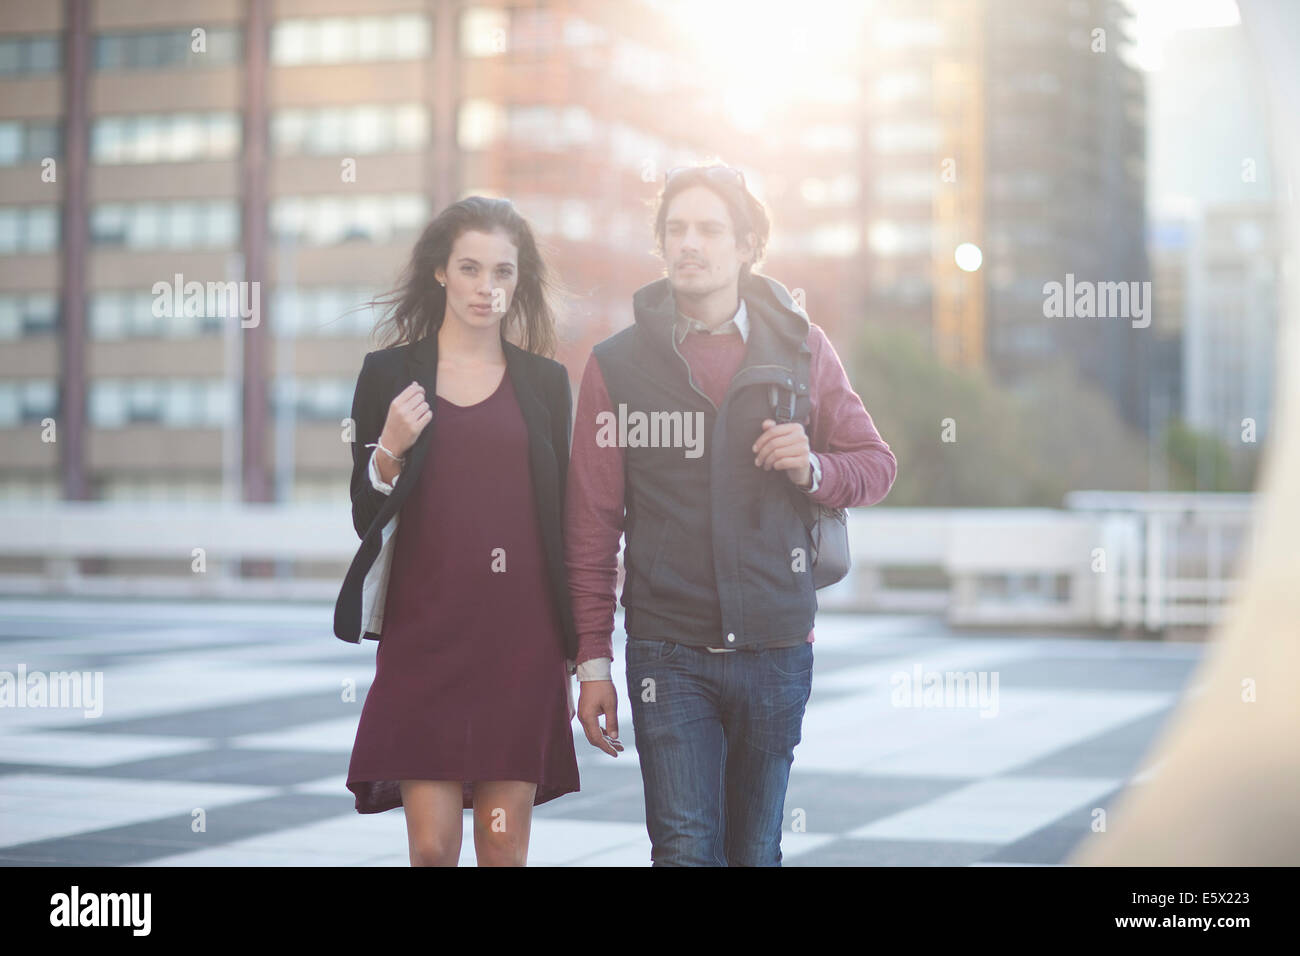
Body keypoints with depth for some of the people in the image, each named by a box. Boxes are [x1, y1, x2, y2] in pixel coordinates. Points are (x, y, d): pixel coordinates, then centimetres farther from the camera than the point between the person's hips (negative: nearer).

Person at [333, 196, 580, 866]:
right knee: (432, 843, -4)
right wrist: (390, 451, -16)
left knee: (505, 843, 2)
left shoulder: (545, 382, 9)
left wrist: (576, 652, 8)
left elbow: (562, 522, 10)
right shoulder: (390, 374, 5)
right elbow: (366, 517, 4)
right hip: (425, 635, -1)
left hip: (522, 637, 1)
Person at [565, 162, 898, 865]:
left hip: (776, 647, 2)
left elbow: (876, 463, 13)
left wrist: (813, 470, -10)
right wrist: (592, 660, 1)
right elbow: (591, 525, 4)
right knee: (685, 850, -8)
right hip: (668, 652, -1)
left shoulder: (800, 346, 6)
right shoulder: (616, 363, 2)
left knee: (755, 851, 9)